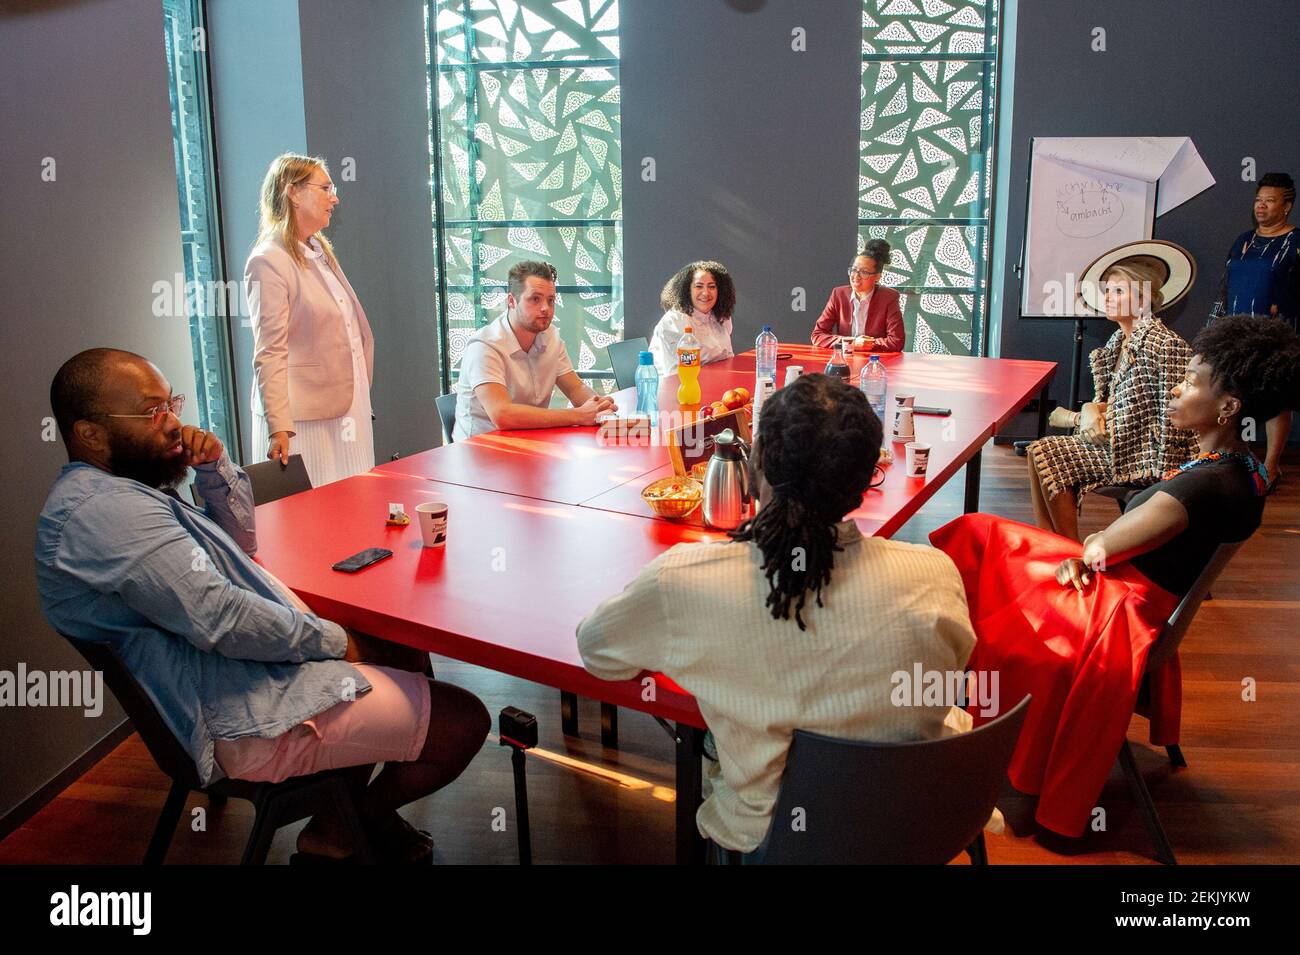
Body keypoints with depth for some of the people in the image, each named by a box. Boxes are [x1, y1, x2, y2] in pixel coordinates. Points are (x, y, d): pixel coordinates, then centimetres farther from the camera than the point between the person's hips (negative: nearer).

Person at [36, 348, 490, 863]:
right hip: (255, 721, -11)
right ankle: (372, 816, 21)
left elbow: (240, 540, 20)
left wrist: (215, 468, 1)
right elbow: (221, 617, -29)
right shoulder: (105, 509, -23)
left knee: (408, 658, 22)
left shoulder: (112, 492, 13)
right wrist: (337, 641, -15)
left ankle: (331, 827, 20)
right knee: (464, 720, -9)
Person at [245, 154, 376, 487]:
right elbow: (269, 354, -17)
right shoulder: (269, 262, -12)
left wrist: (360, 393, 18)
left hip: (347, 407, 8)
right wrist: (278, 427, -24)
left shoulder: (321, 252, 15)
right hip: (306, 419, -8)